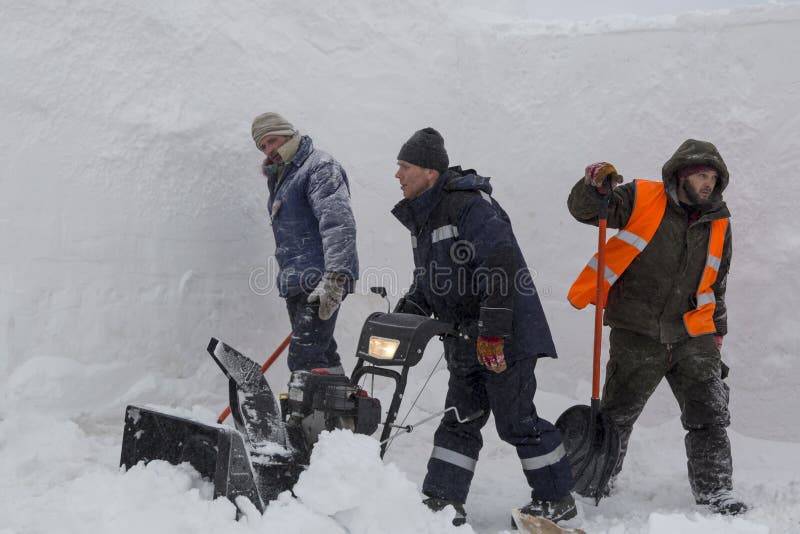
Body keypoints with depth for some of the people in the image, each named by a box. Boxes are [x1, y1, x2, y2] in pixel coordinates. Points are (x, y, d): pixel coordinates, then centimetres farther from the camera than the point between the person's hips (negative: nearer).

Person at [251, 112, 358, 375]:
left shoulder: (320, 167, -10)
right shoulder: (281, 176, 21)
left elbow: (338, 224, -23)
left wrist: (334, 277, -33)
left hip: (319, 285, -10)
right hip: (297, 284, 10)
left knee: (304, 360, -16)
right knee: (323, 357, 13)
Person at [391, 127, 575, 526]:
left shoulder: (470, 205, -17)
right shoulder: (422, 216, 15)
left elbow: (502, 267, -25)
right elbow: (428, 280, 24)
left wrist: (492, 331, -27)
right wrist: (405, 313, 7)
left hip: (505, 333, -9)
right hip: (465, 341, 9)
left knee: (516, 421, -3)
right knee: (458, 421, 9)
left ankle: (556, 500, 12)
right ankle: (442, 501, 14)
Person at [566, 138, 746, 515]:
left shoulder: (718, 223, 11)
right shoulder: (642, 199, -4)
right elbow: (585, 210, -6)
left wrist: (716, 332, 21)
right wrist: (595, 187, -27)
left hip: (692, 337, 4)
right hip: (637, 335, -4)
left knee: (710, 416, 2)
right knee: (616, 416, 7)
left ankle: (714, 492, 12)